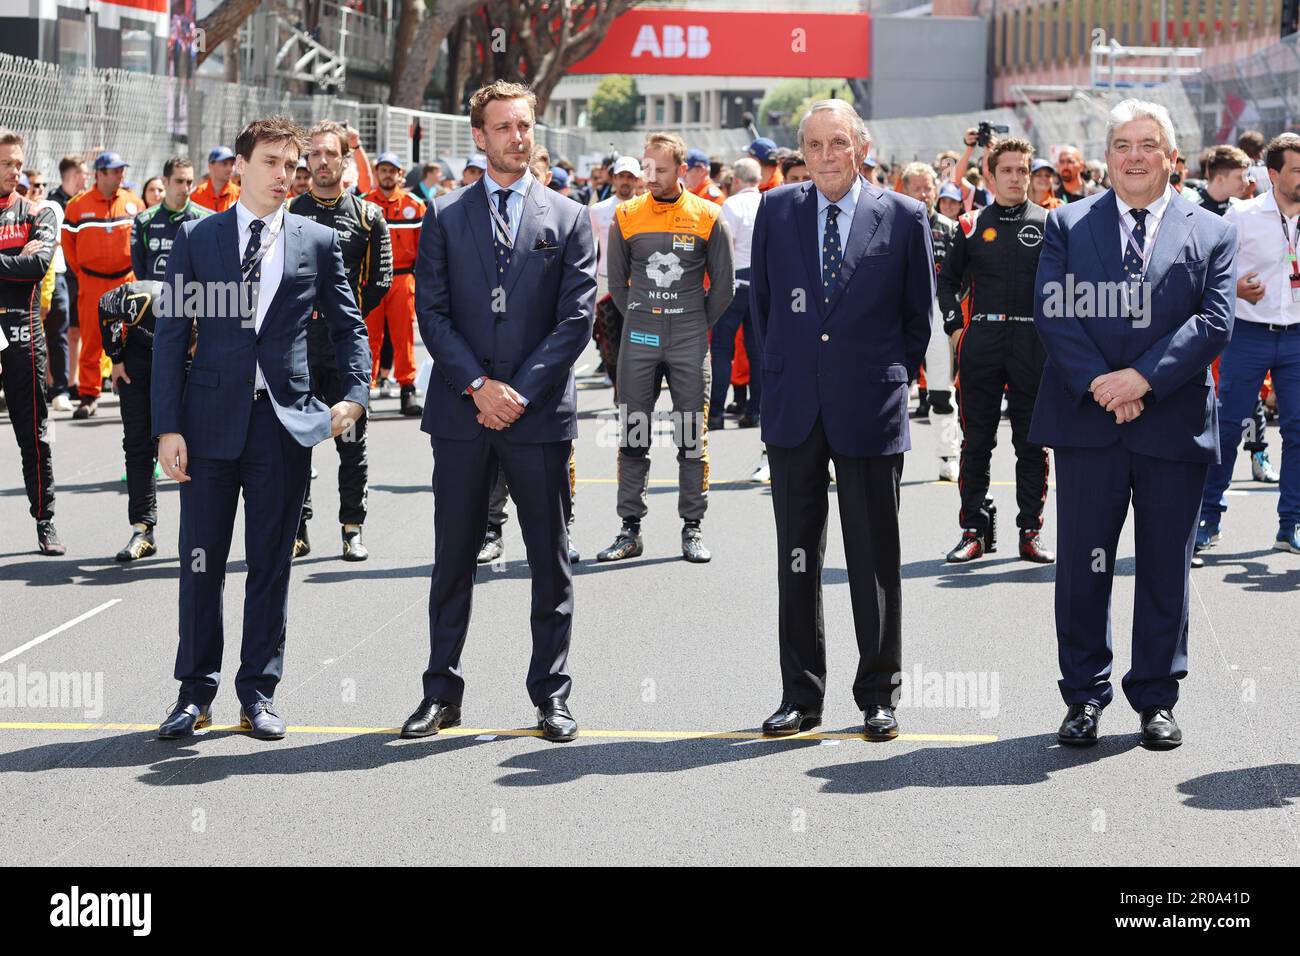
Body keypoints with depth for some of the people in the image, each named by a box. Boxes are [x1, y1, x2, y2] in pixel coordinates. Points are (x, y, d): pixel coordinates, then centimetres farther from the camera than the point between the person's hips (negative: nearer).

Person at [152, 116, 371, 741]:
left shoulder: (318, 243, 7)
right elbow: (170, 334, 2)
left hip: (285, 422, 1)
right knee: (201, 561, 3)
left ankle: (259, 693, 16)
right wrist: (168, 425, -5)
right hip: (210, 420, 0)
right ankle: (195, 693, 14)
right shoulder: (195, 238, 4)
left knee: (271, 565, 6)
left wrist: (355, 393, -6)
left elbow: (348, 327, 11)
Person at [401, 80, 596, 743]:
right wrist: (477, 384, -11)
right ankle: (441, 694, 13)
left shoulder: (568, 219, 6)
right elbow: (432, 311, 1)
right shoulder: (445, 216, 7)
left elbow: (576, 317, -1)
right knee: (453, 559, 6)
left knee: (551, 561, 4)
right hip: (461, 411, 0)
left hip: (539, 412, 0)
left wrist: (521, 390, -10)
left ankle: (551, 694, 12)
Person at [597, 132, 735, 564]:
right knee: (633, 435, 2)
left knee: (692, 437, 2)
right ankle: (630, 529, 8)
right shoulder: (626, 216, 4)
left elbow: (723, 284, 7)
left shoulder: (708, 217, 0)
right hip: (638, 342, 1)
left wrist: (697, 325, 7)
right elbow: (616, 280, 13)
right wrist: (640, 320, 9)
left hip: (689, 342, -1)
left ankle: (692, 528, 9)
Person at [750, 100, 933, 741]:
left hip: (870, 409, -2)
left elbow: (919, 315, 8)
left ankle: (878, 696, 13)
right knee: (796, 559, 7)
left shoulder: (903, 217, -1)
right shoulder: (775, 211, 5)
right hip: (794, 410, 2)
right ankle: (801, 695, 15)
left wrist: (893, 378, 7)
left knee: (875, 561, 4)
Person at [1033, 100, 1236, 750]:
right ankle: (1084, 696, 15)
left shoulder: (1211, 233, 7)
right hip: (1087, 422, 0)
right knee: (1082, 566, 3)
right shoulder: (1068, 225, 8)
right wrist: (1099, 384, -15)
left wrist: (1143, 377, -15)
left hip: (1174, 424, 0)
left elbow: (1215, 323, -3)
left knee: (1165, 569, 7)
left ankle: (1156, 698, 18)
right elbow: (1052, 311, -2)